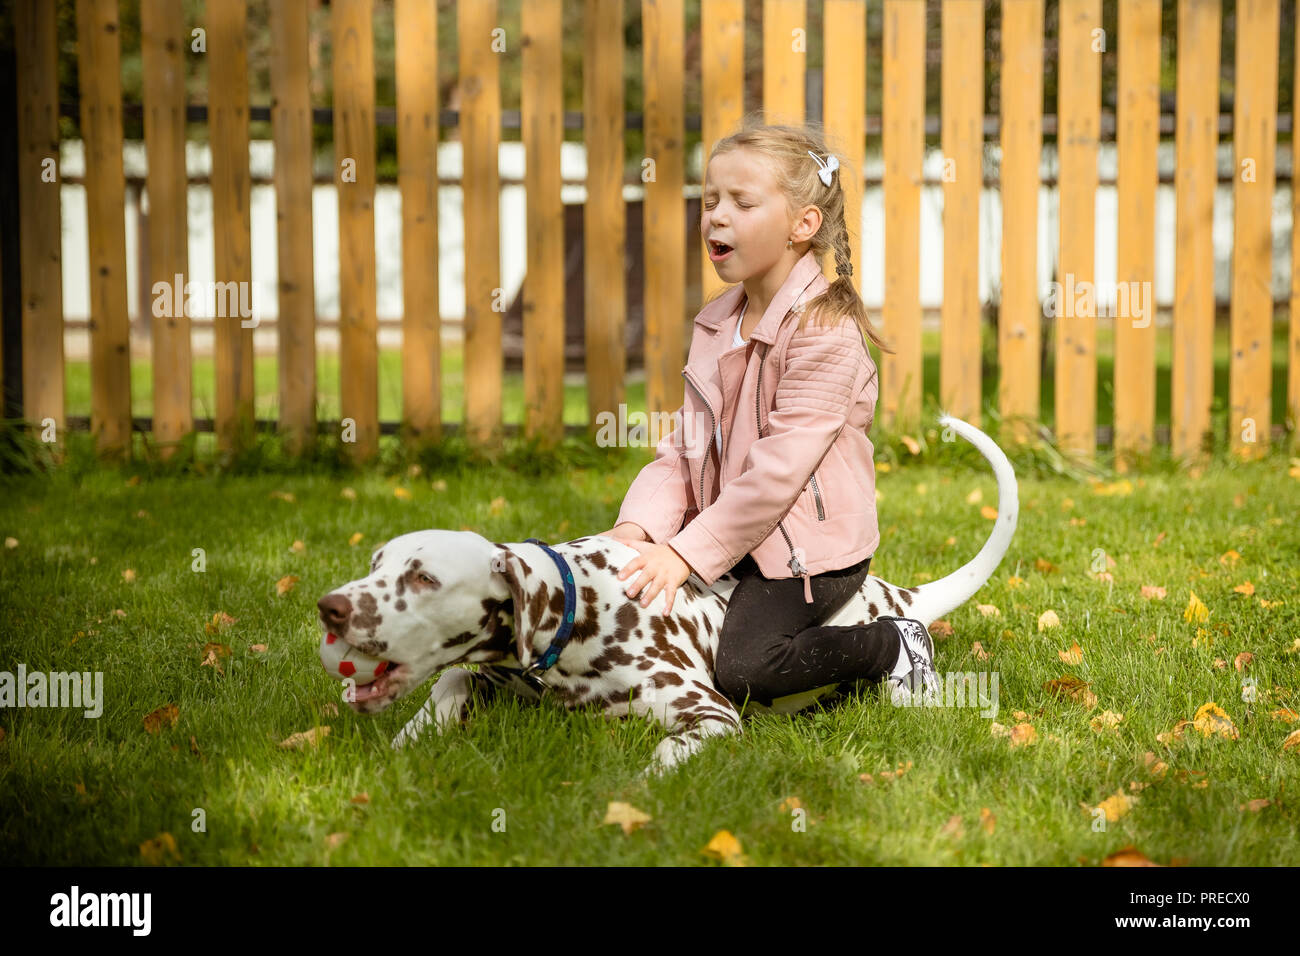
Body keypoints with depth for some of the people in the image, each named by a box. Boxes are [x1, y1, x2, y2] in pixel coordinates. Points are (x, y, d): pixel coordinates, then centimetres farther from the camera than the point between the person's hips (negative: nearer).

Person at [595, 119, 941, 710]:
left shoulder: (824, 328, -19)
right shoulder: (716, 324, 9)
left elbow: (779, 468, -24)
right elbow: (683, 448, 6)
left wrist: (687, 552, -25)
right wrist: (638, 526, -13)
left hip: (808, 547, -8)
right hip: (734, 541, 8)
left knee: (739, 669, -25)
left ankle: (894, 645, -1)